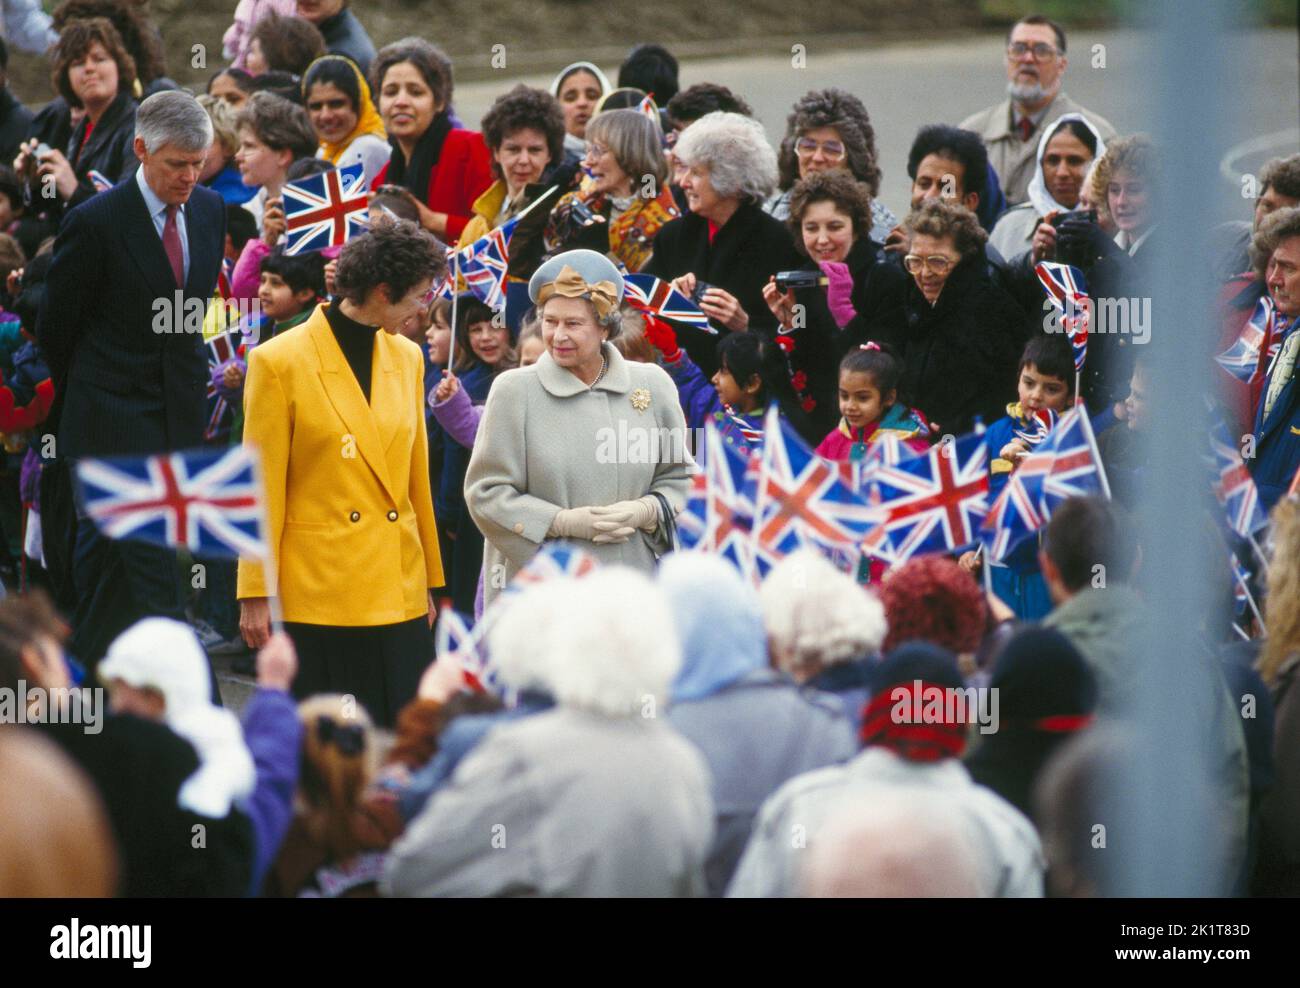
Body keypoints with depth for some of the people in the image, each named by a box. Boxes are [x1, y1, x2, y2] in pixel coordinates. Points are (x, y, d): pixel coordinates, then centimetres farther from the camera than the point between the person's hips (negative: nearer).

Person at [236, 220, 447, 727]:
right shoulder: (280, 362, -6)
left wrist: (430, 579, 17)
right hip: (315, 595, -5)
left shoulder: (407, 359, 11)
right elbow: (263, 488, -5)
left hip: (398, 595, 5)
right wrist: (256, 593, -6)